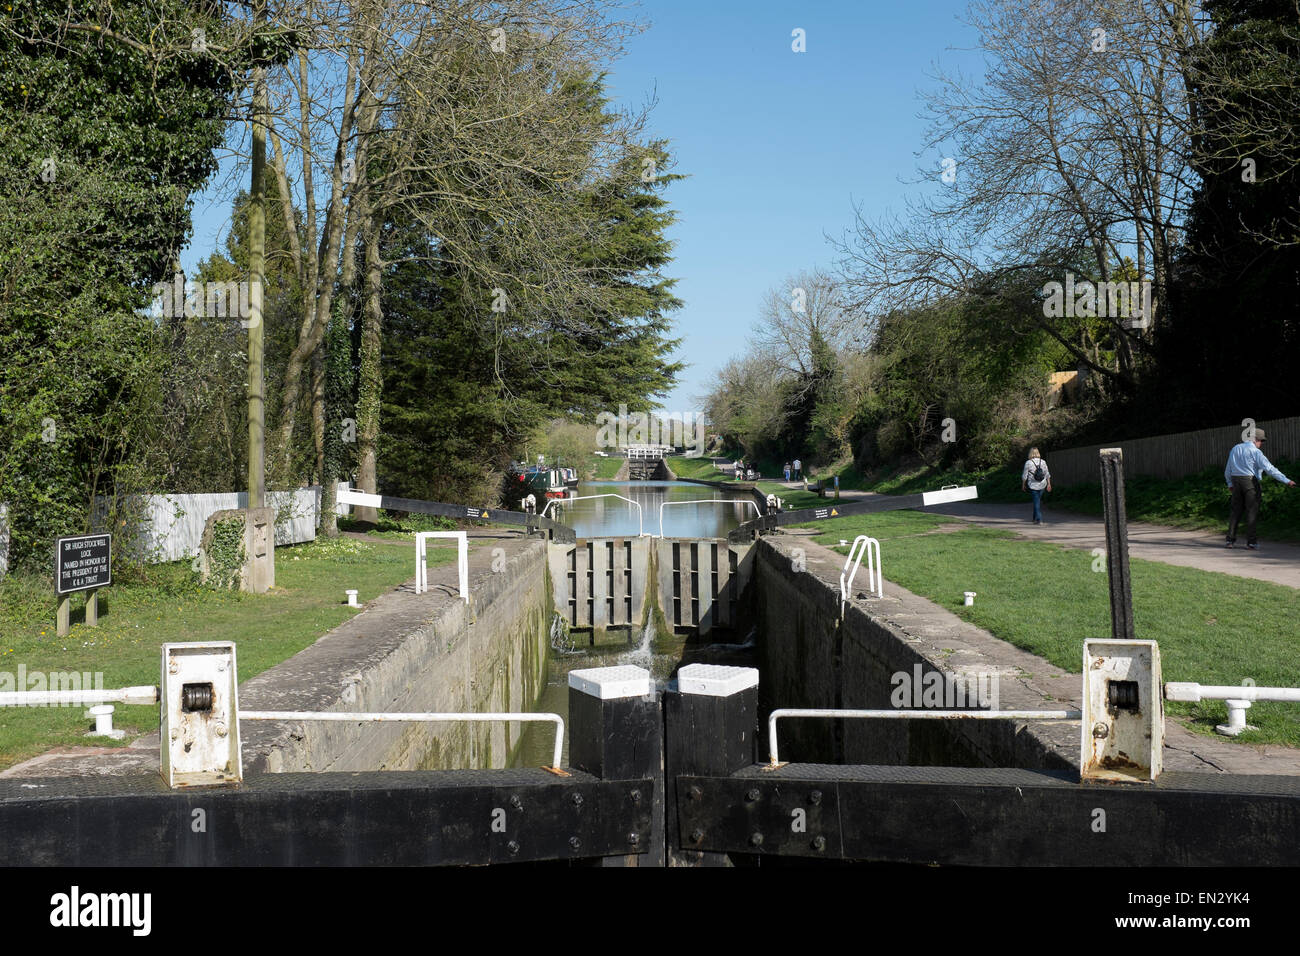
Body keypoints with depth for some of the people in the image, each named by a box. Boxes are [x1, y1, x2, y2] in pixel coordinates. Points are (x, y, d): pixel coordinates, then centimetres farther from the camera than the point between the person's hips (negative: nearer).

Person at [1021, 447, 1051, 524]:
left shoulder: (1028, 463, -11)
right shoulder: (1043, 462, 0)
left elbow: (1025, 476, -7)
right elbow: (1047, 474, 2)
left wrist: (1023, 485, 4)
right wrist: (1049, 484, 9)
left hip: (1033, 485, -4)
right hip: (1042, 485, 4)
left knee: (1036, 501, 2)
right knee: (1038, 500, 19)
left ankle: (1039, 520, -2)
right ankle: (1035, 517, 25)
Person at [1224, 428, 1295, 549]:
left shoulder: (1235, 449, 12)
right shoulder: (1255, 452, -9)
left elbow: (1227, 471, 18)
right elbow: (1269, 468, -17)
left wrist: (1230, 484, 30)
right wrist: (1286, 481, -18)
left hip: (1236, 481, 6)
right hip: (1250, 481, -6)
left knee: (1235, 510, 10)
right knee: (1252, 511, -1)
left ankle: (1230, 540, 7)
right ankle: (1251, 541, -2)